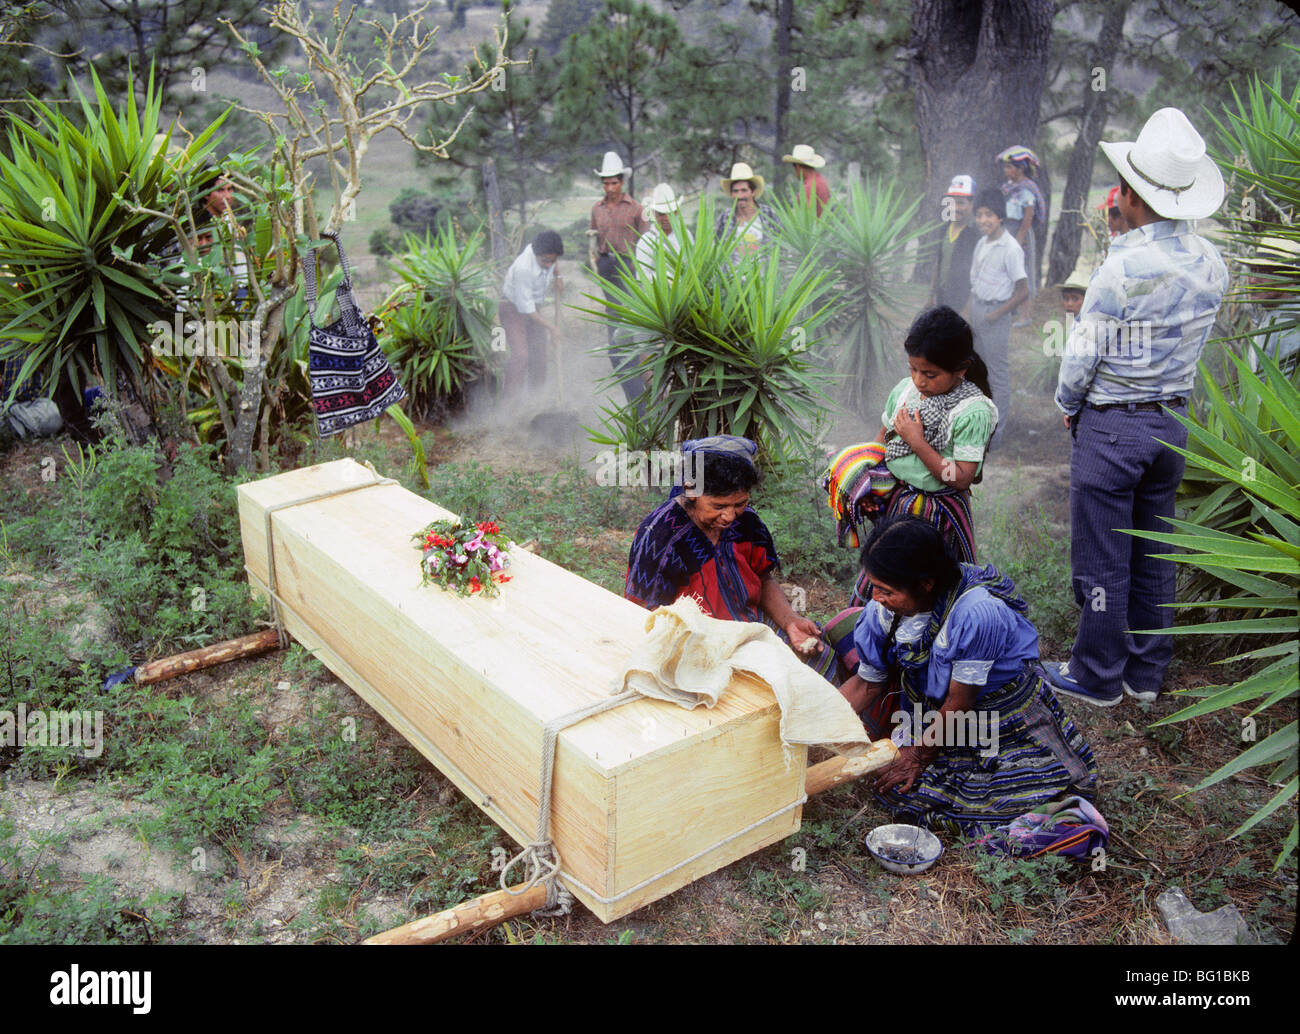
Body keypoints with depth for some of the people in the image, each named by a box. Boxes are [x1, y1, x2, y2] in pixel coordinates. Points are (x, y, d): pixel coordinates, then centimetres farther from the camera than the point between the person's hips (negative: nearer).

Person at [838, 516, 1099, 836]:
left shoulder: (977, 613, -36)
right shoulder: (883, 610, -18)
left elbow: (958, 703, -24)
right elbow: (867, 683, -5)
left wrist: (920, 755, -13)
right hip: (931, 707, 4)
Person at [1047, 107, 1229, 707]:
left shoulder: (1124, 268, -21)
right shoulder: (1211, 264, 2)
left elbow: (1083, 354, -15)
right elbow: (1187, 339, 11)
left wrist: (1066, 403, 2)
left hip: (1110, 427, -7)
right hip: (1173, 420, 7)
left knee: (1102, 560, 5)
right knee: (1153, 553, 16)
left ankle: (1097, 677, 18)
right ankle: (1146, 673, 29)